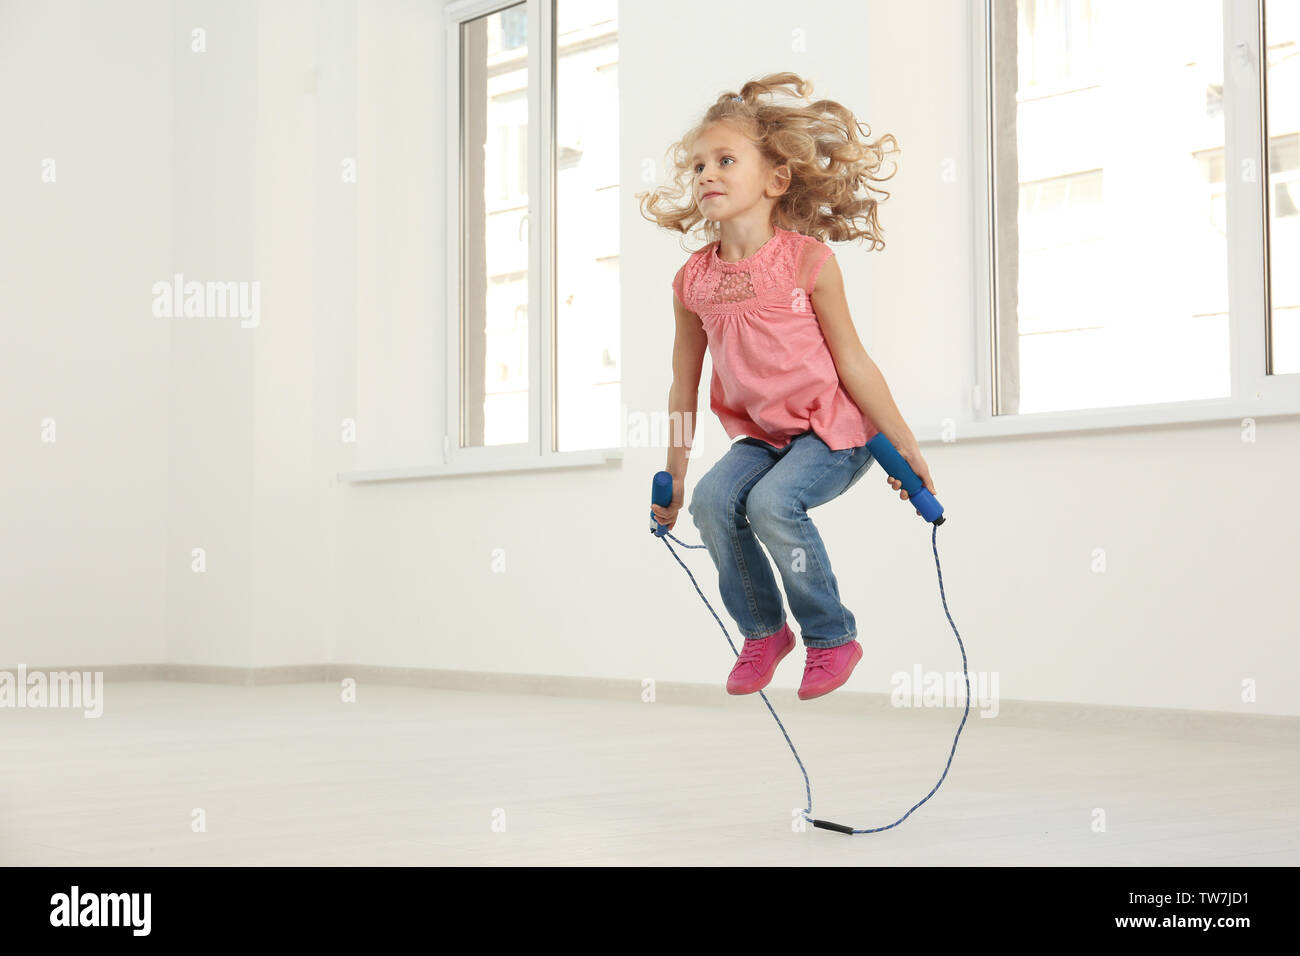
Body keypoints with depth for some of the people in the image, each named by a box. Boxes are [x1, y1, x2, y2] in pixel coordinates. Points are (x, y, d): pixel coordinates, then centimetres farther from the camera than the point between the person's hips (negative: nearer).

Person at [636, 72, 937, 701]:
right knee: (711, 500, -20)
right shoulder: (692, 280, -3)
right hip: (761, 433, 5)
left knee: (772, 502, -27)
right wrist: (673, 477, 12)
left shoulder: (807, 260, -14)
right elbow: (685, 383, 7)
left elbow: (851, 362, -8)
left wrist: (905, 447, -6)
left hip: (833, 429, -4)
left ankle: (832, 636, -5)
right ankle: (762, 630, 4)